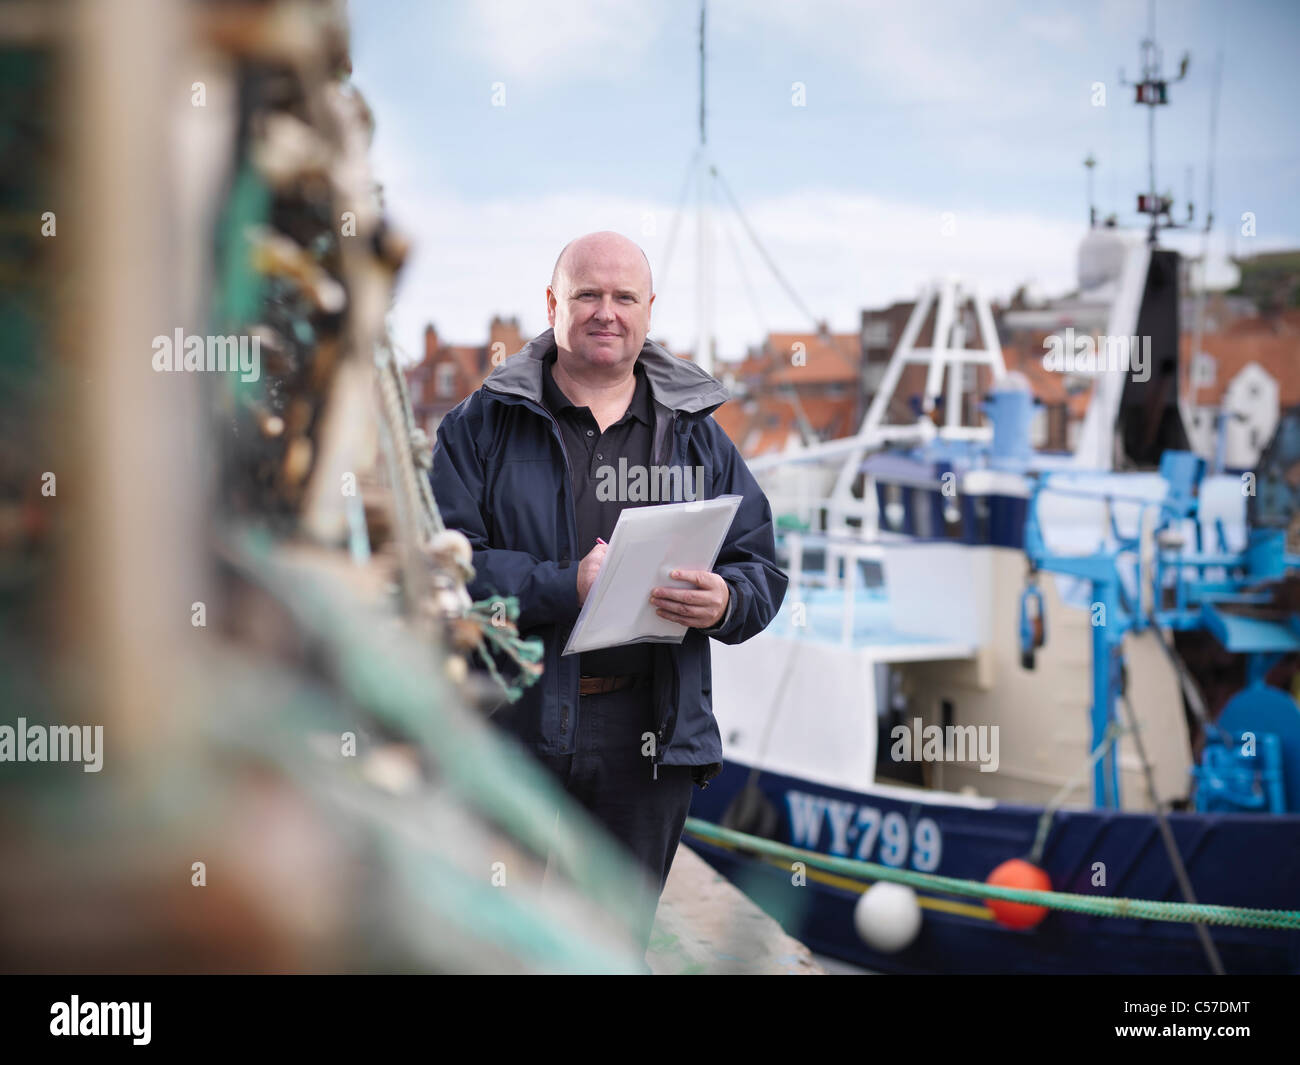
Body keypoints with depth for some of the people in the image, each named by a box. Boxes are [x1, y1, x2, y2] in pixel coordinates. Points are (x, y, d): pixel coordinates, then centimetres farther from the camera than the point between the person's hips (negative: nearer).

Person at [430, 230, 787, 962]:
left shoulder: (699, 436, 12)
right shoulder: (480, 426, 4)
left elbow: (763, 568, 9)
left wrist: (725, 603, -14)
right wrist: (565, 588, -20)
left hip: (650, 735, 2)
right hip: (509, 721, -2)